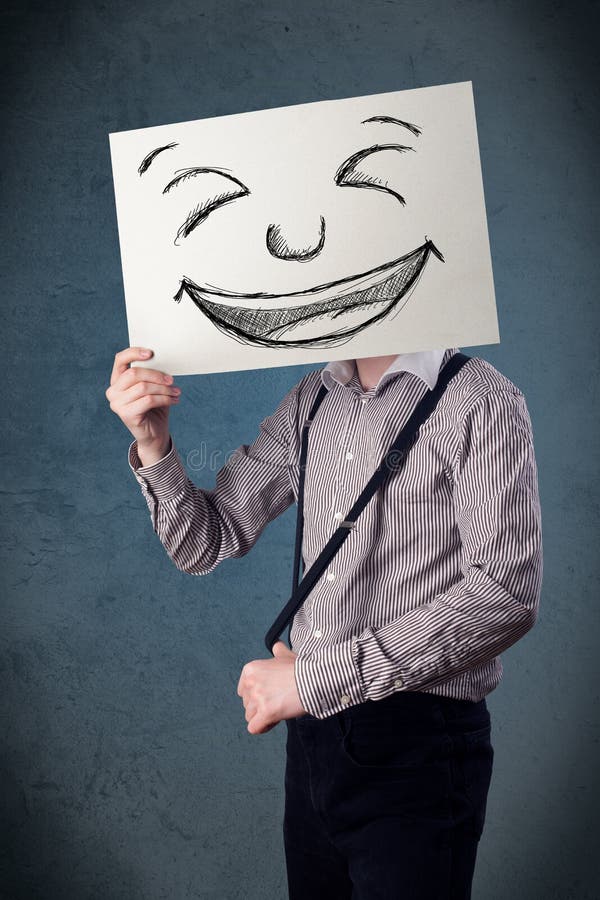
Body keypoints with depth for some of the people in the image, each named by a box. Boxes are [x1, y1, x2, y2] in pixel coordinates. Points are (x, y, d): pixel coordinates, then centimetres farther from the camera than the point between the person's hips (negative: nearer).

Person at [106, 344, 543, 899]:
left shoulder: (479, 400, -12)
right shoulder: (310, 401, 7)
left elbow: (506, 595, -21)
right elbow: (203, 545, 9)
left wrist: (318, 675, -21)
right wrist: (152, 443, -10)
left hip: (415, 747, -6)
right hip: (314, 728, 6)